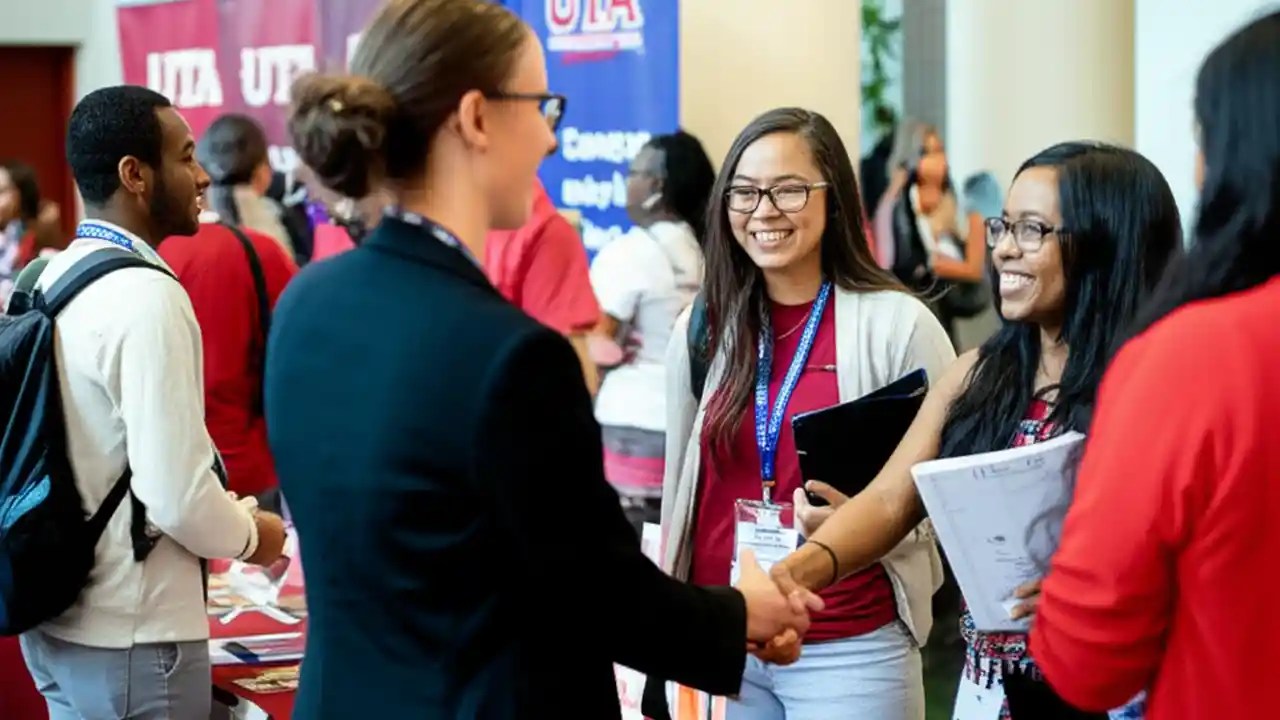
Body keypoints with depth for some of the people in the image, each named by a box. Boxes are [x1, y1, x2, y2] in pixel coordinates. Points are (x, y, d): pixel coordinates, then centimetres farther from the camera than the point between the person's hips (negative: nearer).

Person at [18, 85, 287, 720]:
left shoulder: (51, 279, 6)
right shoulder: (148, 297, -20)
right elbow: (178, 495, -24)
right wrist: (251, 537, -5)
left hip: (56, 620, 8)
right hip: (131, 639, -8)